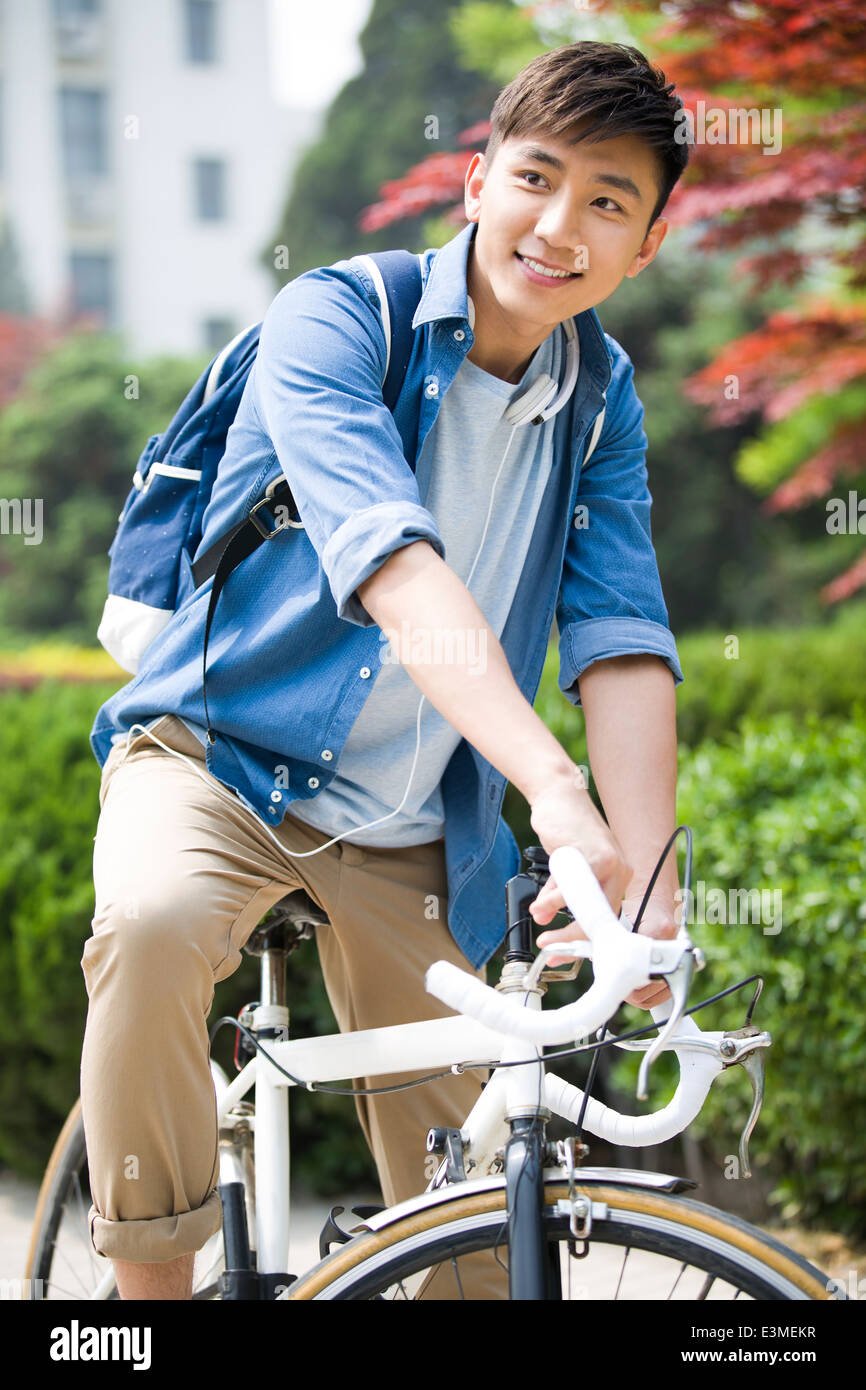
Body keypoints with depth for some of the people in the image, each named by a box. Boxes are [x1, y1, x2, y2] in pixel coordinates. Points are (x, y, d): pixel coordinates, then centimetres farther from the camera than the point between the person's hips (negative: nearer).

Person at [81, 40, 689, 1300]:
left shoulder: (605, 402, 2)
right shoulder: (337, 318, -15)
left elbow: (622, 641, -9)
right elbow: (388, 559, -31)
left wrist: (650, 886, -26)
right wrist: (554, 785, -44)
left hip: (411, 835, 5)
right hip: (221, 755, -4)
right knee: (153, 921, -37)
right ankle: (153, 1286, -20)